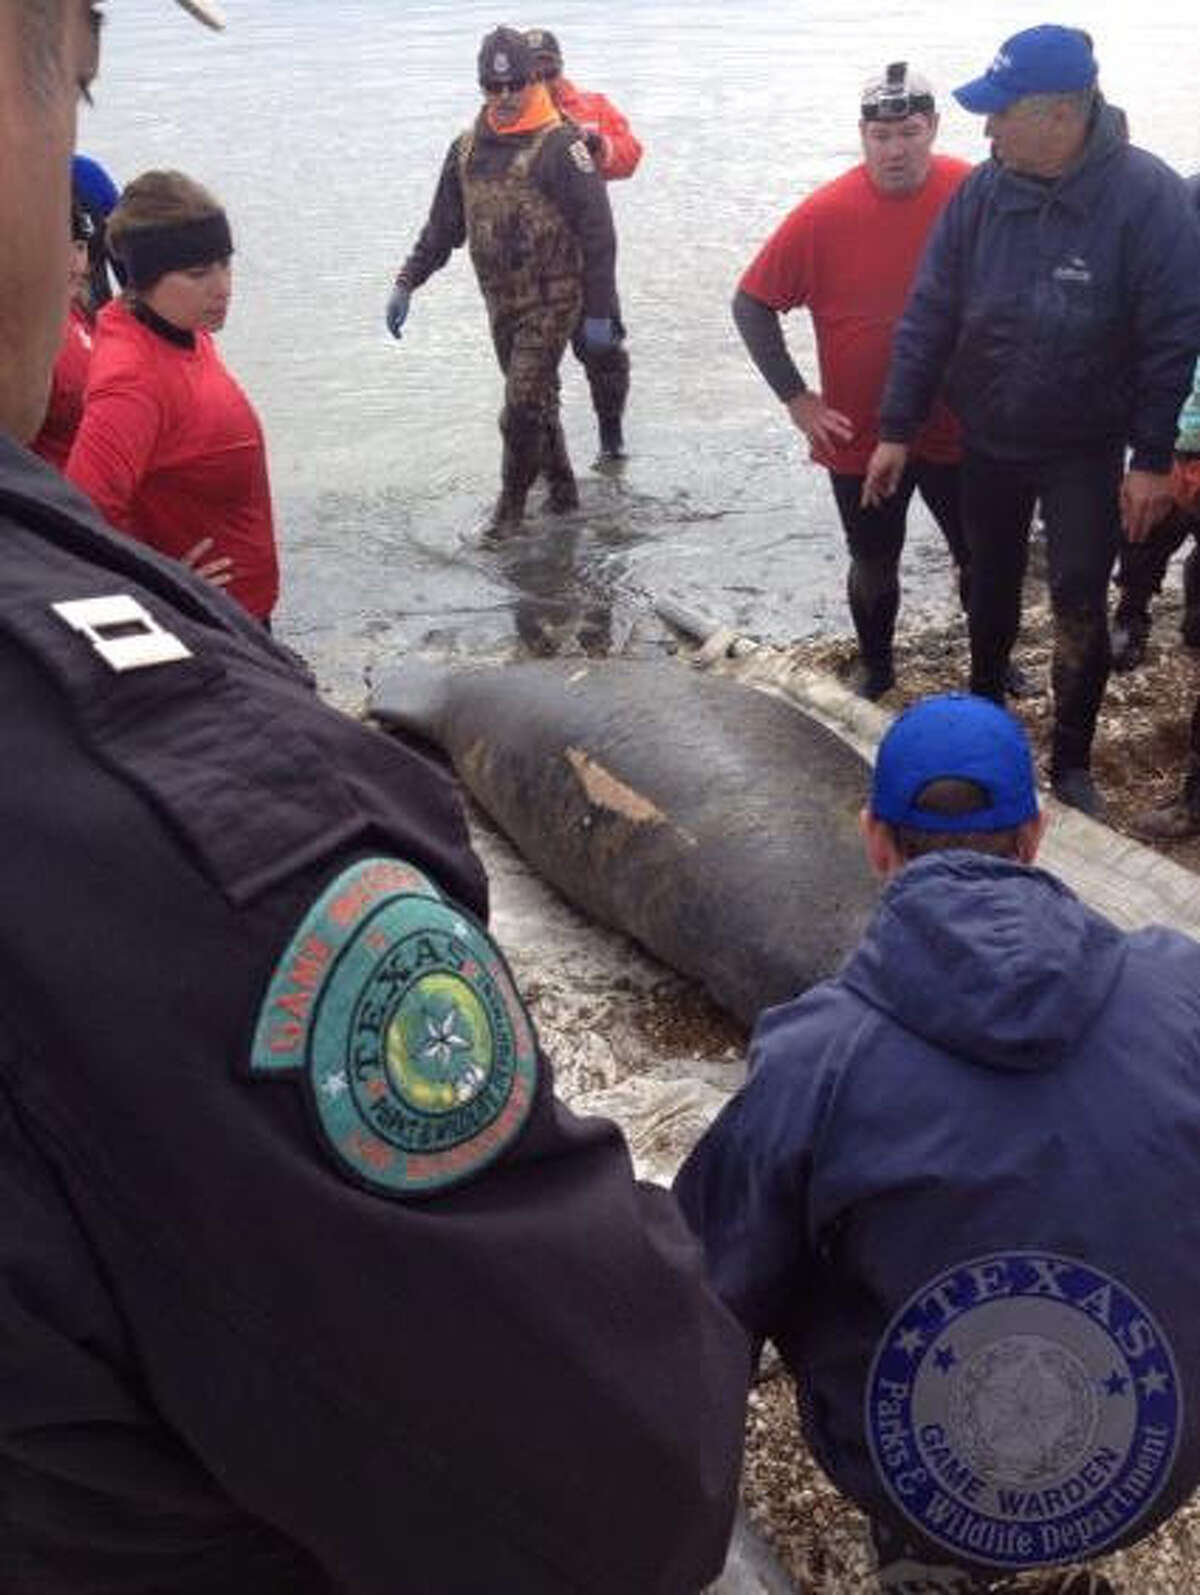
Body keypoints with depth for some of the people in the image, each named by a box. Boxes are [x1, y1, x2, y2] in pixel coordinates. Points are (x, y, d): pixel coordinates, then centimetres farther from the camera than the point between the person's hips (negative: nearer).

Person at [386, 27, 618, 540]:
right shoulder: (467, 149, 7)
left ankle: (512, 503, 8)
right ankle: (562, 489, 30)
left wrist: (598, 313, -14)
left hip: (552, 302, -6)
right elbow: (442, 227, 15)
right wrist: (406, 283, 6)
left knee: (523, 406, -8)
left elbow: (598, 233, -12)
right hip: (500, 303, 6)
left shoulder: (559, 145, -13)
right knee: (536, 400, 15)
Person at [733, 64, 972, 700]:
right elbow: (752, 304, -6)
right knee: (874, 567, 16)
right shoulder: (824, 213, -14)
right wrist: (796, 398, -10)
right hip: (861, 435, -1)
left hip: (959, 427, 1)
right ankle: (875, 671, 40)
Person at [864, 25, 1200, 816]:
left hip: (1087, 451, -3)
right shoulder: (984, 190, -10)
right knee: (992, 586, 20)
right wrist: (897, 430, -3)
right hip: (989, 441, 4)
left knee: (1080, 605, -1)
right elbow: (930, 313, -4)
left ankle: (1073, 764, 16)